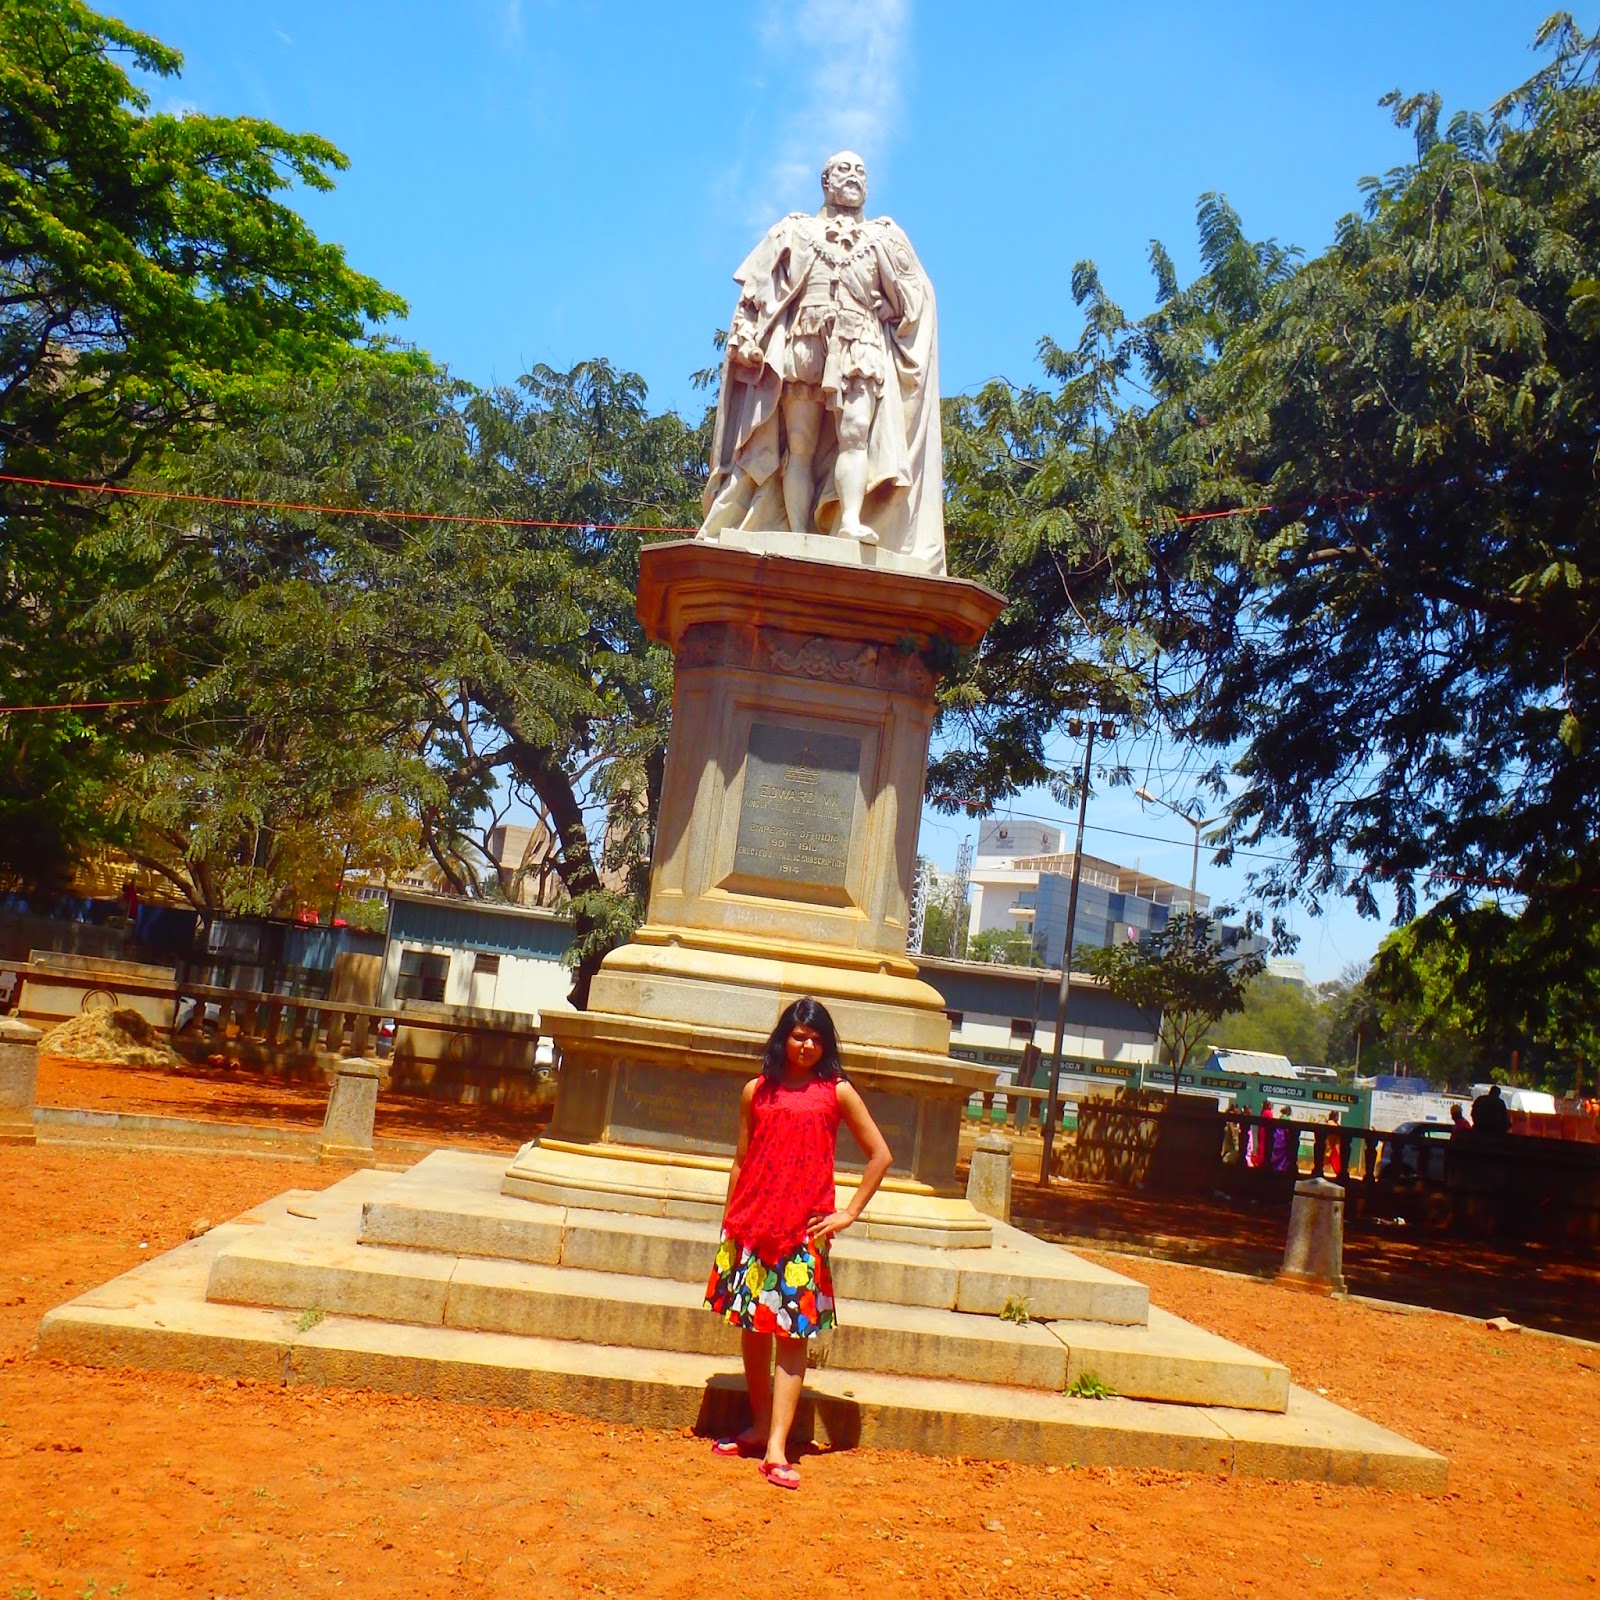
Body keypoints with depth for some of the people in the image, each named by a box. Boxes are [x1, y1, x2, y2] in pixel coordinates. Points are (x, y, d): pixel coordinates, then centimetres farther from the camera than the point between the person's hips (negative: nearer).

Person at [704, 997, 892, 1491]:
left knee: (793, 1333, -5)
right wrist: (729, 1222, 9)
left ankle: (776, 1450, -7)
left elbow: (880, 1156, 5)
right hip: (753, 1222, 3)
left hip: (805, 1228, -3)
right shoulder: (757, 1091, 7)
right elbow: (741, 1161, 12)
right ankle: (759, 1426, 24)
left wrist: (850, 1213, 1)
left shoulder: (837, 1092, 1)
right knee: (752, 1326, 9)